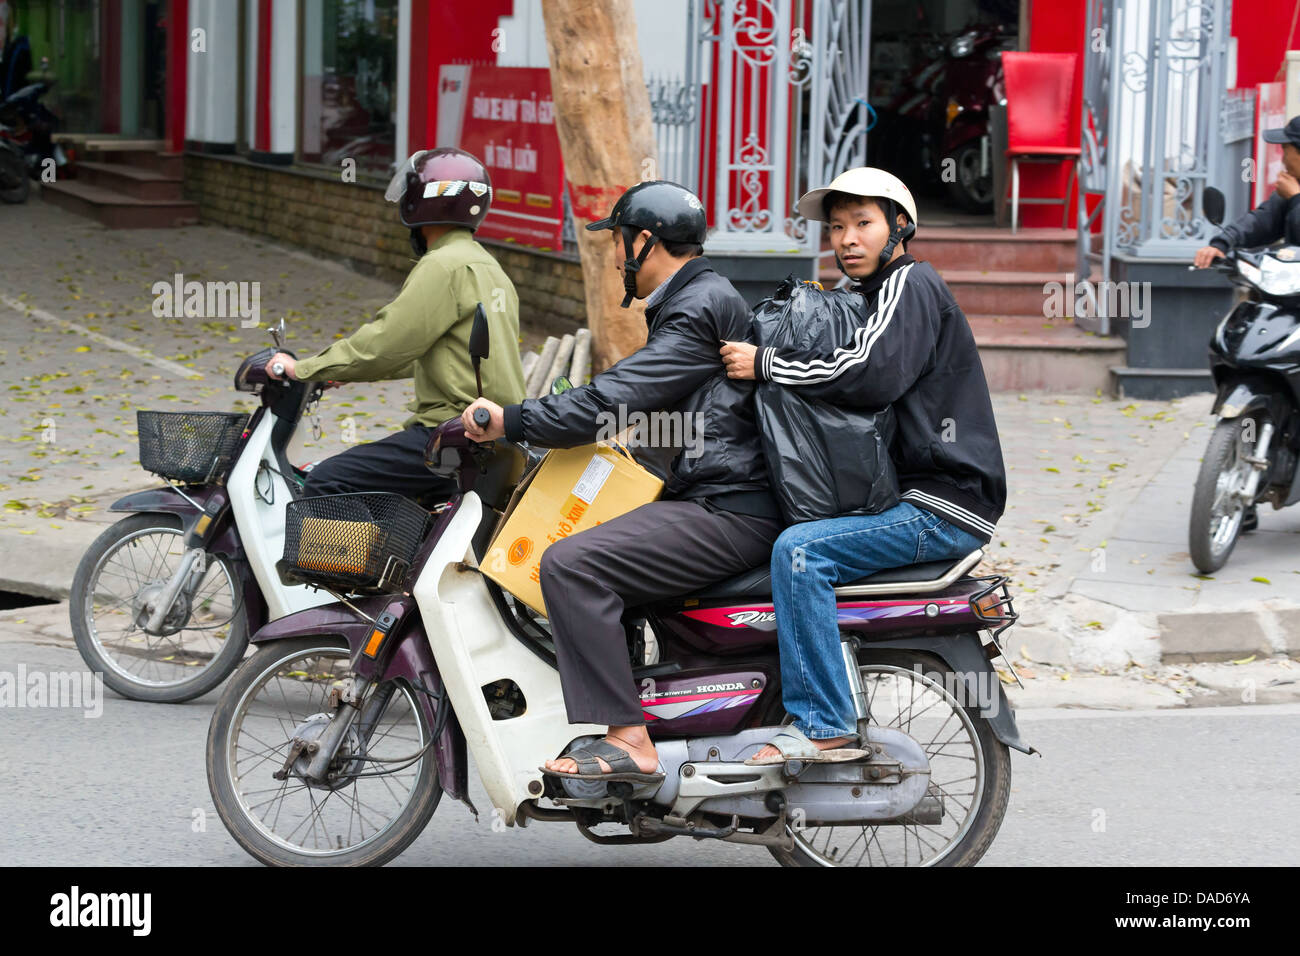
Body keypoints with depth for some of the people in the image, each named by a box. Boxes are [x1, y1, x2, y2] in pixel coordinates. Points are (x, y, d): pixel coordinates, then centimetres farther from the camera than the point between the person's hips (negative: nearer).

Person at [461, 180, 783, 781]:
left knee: (571, 564, -23)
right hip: (716, 499, 11)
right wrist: (518, 422, 23)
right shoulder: (697, 300, 22)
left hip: (728, 512, -11)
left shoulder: (702, 310, -12)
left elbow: (617, 399, -21)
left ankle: (628, 741, -27)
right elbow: (634, 399, 29)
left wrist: (513, 422, -18)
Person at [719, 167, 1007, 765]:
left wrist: (765, 365, -18)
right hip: (906, 496, 11)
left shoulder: (911, 284, -8)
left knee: (799, 551, -26)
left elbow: (870, 375, -24)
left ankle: (823, 727, -24)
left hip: (944, 508, -11)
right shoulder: (862, 296, 23)